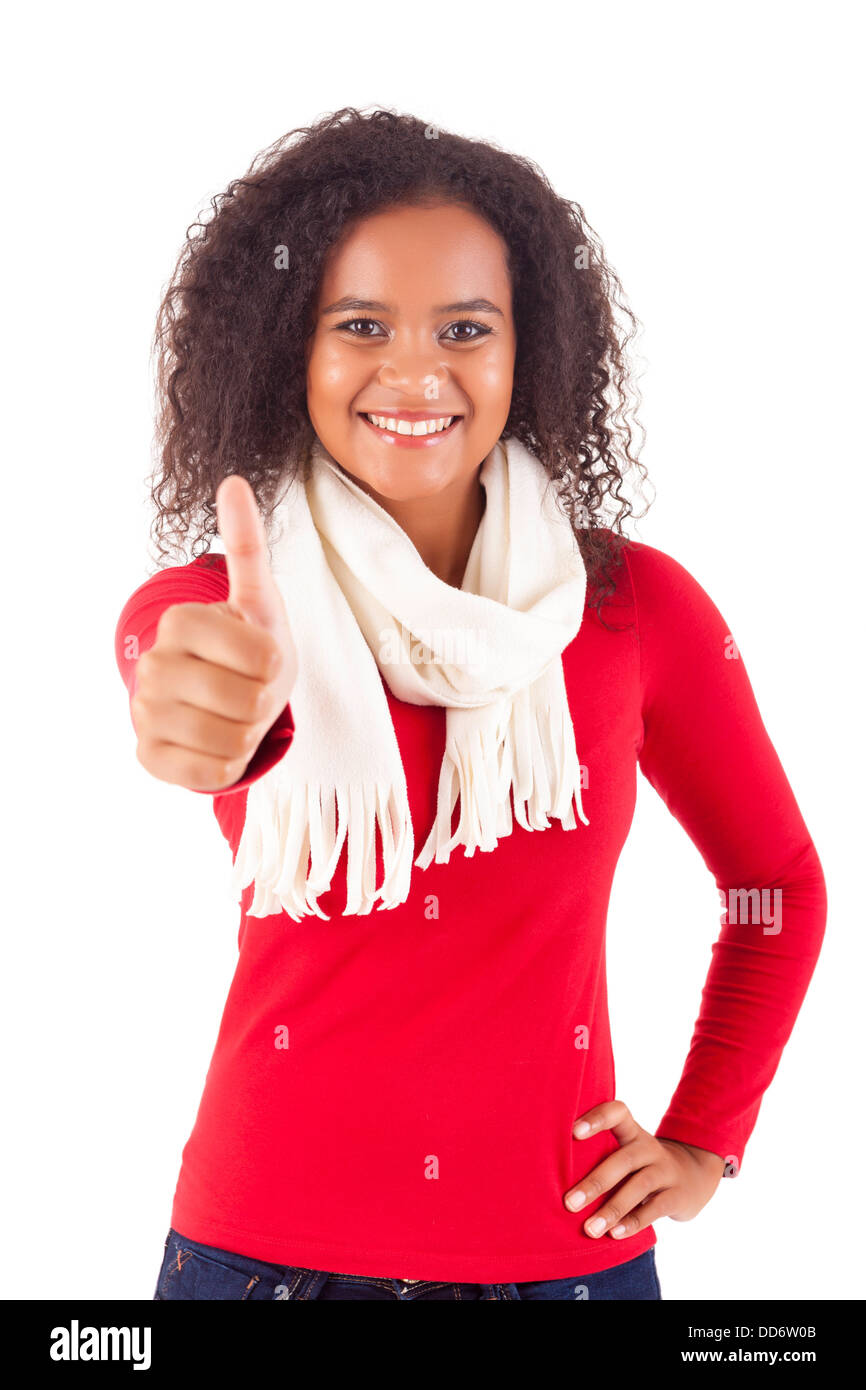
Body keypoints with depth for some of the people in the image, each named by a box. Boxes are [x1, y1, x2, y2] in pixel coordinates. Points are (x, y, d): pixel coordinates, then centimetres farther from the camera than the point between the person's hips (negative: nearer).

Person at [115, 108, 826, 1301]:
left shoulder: (640, 607, -7)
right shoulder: (197, 608, -8)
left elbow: (779, 886, 6)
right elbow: (179, 684, -33)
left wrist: (704, 1143, 2)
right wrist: (216, 708, -55)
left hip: (565, 1246, 1)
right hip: (264, 1244, 0)